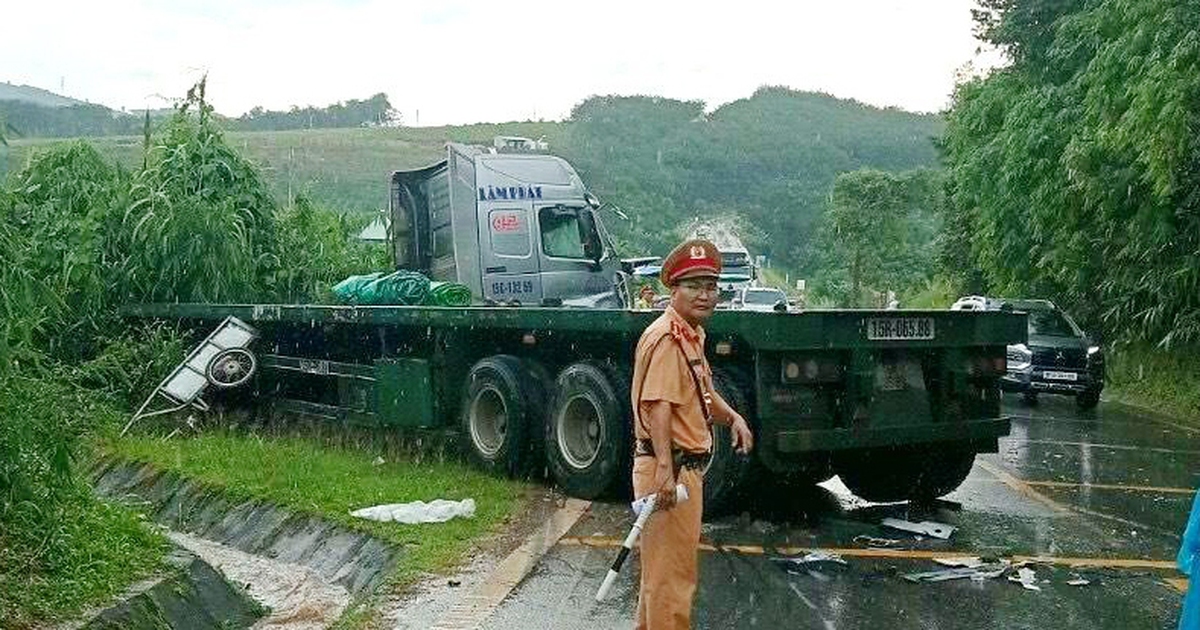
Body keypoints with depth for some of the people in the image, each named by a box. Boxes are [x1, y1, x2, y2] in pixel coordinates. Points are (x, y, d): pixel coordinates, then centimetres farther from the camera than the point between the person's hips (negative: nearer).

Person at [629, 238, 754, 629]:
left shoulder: (692, 335, 16)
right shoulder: (666, 337, -17)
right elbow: (658, 405, -28)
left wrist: (733, 417, 13)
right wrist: (665, 469, -37)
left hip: (686, 468, 11)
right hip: (668, 467, -11)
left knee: (663, 566, 24)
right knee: (672, 572, -7)